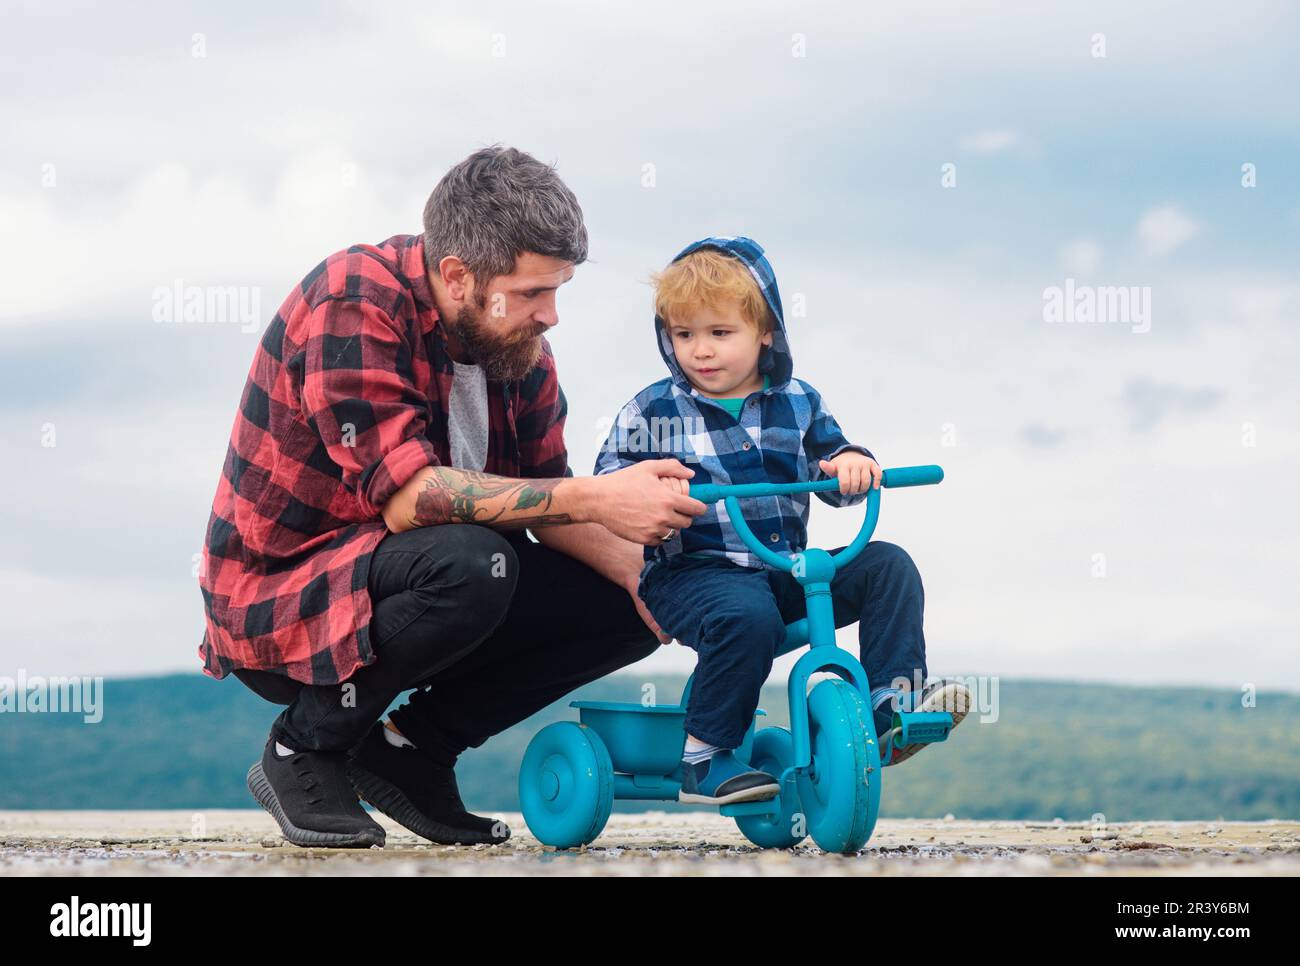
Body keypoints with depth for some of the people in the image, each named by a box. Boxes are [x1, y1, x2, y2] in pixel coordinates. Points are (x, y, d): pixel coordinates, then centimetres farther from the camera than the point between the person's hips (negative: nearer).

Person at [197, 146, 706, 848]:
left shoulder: (517, 337, 0)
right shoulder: (353, 304, -24)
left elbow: (544, 495, 6)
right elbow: (408, 495, -32)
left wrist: (639, 570, -13)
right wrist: (595, 499, -33)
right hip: (277, 600, -8)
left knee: (625, 605, -4)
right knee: (466, 563, -35)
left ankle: (412, 750, 6)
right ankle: (303, 751, -11)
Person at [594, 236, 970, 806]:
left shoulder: (797, 402, 12)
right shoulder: (652, 411, 2)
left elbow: (832, 476, 12)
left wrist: (851, 464, -12)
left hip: (787, 571, 5)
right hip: (693, 571, -5)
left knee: (887, 564, -12)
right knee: (747, 616, -37)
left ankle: (892, 702, -14)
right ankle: (704, 759, -23)